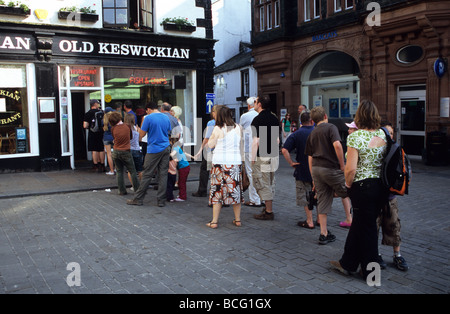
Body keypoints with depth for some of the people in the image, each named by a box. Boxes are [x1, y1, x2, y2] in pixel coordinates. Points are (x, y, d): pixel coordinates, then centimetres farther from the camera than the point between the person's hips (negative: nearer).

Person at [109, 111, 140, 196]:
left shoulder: (113, 129, -3)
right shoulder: (127, 126, -7)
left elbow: (114, 138, 10)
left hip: (116, 152, 2)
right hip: (126, 152, -2)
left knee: (119, 172, 10)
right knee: (133, 172, 6)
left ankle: (122, 191, 11)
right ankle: (138, 190, 8)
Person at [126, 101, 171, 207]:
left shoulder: (148, 118, -9)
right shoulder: (166, 118, 8)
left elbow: (141, 134, -5)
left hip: (154, 150, -5)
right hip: (166, 149, 5)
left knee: (147, 175, 1)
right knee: (163, 174, 5)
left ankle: (138, 199, 9)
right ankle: (161, 200, 7)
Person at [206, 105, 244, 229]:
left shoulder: (218, 129, -9)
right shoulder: (238, 128, 4)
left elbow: (210, 145, -1)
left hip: (220, 162, -3)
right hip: (235, 163, 3)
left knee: (217, 192, 4)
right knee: (235, 190, 12)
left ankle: (214, 221, 8)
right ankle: (238, 220, 18)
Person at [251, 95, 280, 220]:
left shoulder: (258, 119, -13)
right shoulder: (275, 118, 10)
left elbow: (256, 141, -17)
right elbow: (277, 139, 14)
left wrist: (253, 158, -12)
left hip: (262, 157, -8)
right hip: (274, 156, 8)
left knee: (263, 184, -1)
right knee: (270, 183, 16)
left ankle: (269, 212, 3)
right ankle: (268, 208, 26)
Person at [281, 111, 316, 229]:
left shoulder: (296, 134, -8)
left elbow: (284, 150, -18)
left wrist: (291, 163, -10)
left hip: (302, 170, -3)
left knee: (305, 196, 7)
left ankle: (309, 221, 8)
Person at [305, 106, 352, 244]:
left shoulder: (312, 134, 16)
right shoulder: (330, 127, -2)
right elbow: (337, 145, -20)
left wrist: (314, 178, 18)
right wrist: (342, 166, -11)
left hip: (316, 168, 6)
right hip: (331, 168, -6)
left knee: (322, 201, 10)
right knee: (345, 192, 20)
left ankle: (324, 234, 14)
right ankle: (349, 219, 15)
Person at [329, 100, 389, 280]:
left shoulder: (355, 136, -15)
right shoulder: (383, 135, 3)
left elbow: (351, 168, -20)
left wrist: (348, 184, -4)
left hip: (363, 187, -6)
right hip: (381, 186, 6)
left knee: (366, 228, 8)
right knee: (358, 223, 18)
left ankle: (370, 273, 24)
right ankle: (347, 263, 32)